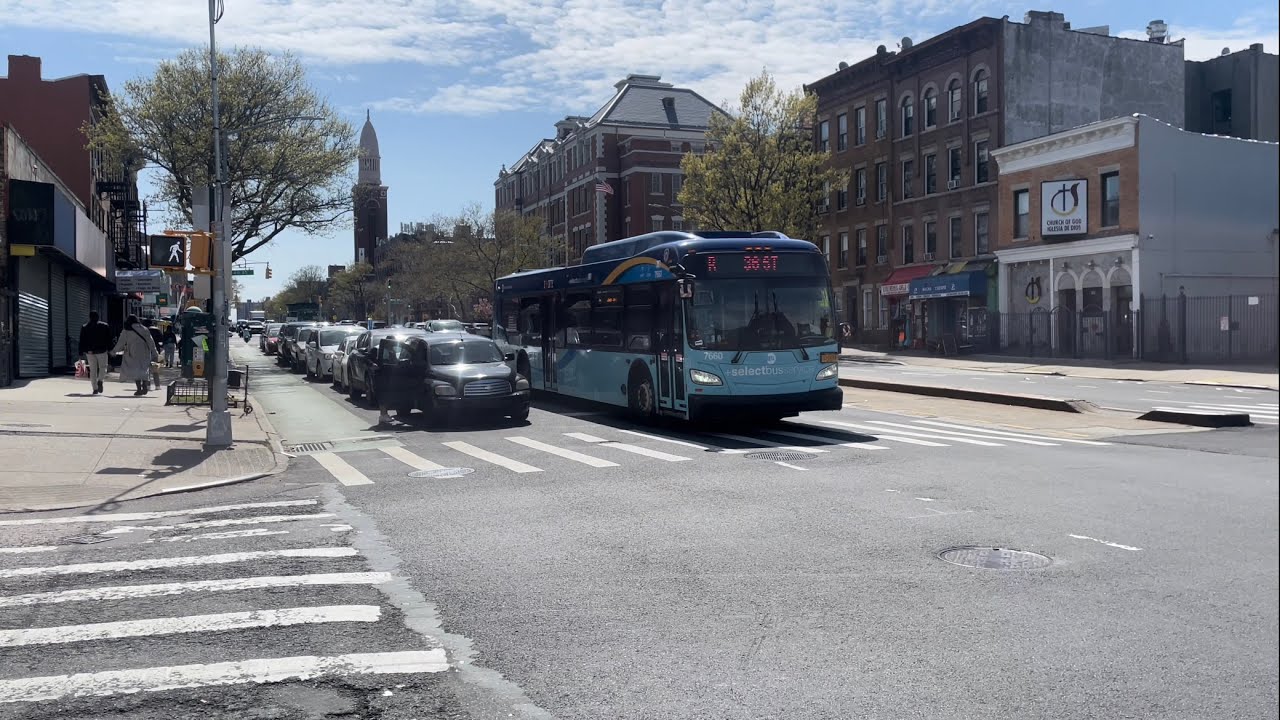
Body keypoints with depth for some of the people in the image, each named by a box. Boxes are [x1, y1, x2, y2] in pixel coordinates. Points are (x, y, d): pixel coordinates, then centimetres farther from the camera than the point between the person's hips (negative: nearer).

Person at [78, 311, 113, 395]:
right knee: (103, 367, 9)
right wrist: (109, 350, 1)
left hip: (89, 351, 2)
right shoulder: (105, 326, 2)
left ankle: (95, 389, 3)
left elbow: (82, 341, 5)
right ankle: (100, 380, -20)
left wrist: (82, 353, 6)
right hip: (101, 350, -2)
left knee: (93, 370, 6)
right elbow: (108, 339, -1)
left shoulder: (84, 327, 7)